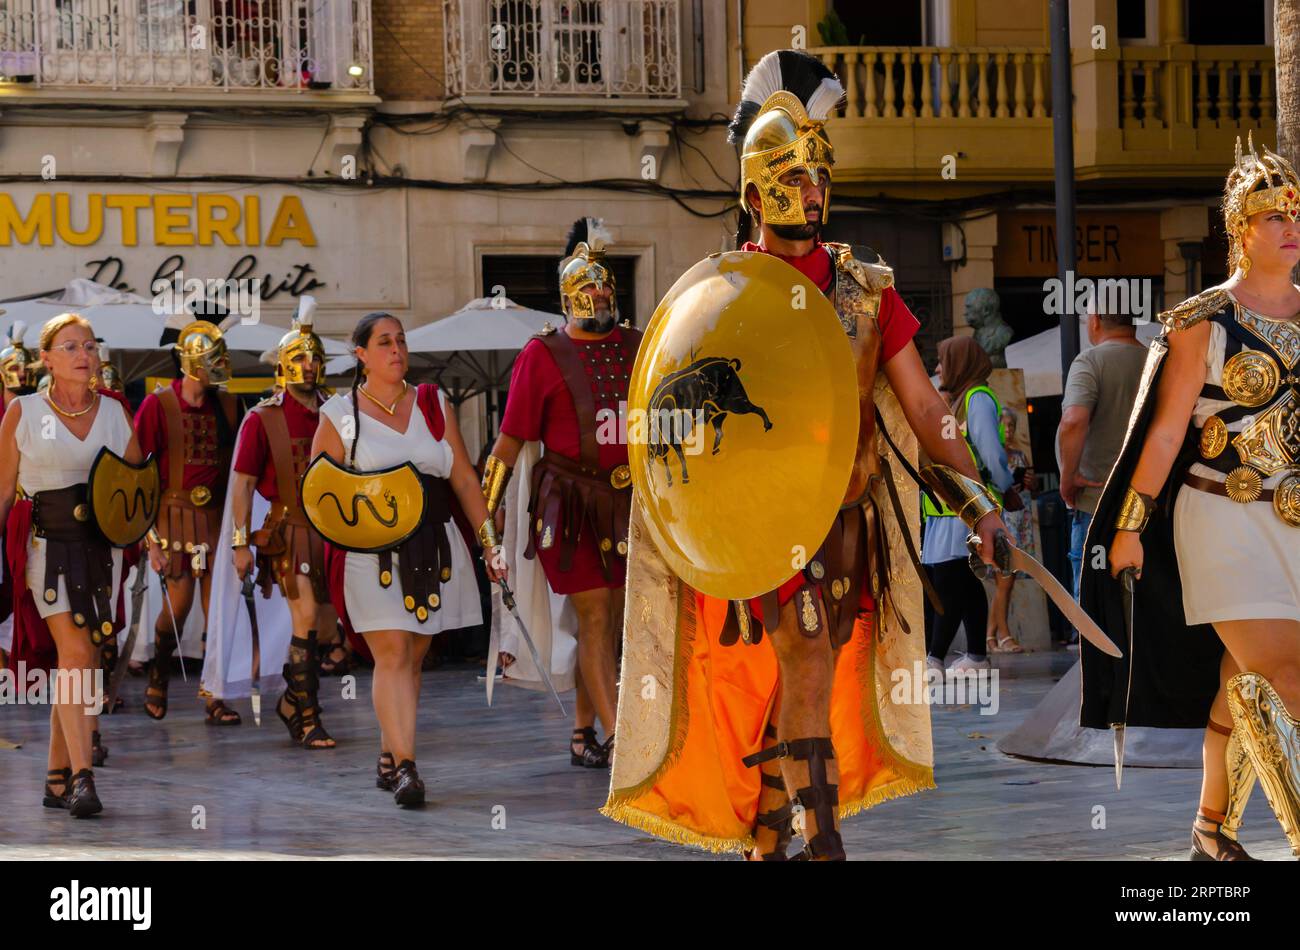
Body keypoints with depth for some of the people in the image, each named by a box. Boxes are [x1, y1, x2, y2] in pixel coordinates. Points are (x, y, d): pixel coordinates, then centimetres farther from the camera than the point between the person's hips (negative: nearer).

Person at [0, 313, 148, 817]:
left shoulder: (115, 411, 10)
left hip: (102, 545, 4)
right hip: (47, 543, -4)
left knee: (80, 664, 4)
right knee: (74, 650, -18)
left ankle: (57, 778, 14)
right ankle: (82, 778, -22)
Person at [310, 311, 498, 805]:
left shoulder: (433, 405, 11)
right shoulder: (339, 414, 3)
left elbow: (465, 479, 13)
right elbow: (315, 492, 6)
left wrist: (489, 537, 6)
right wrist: (346, 509, -13)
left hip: (433, 550, 4)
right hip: (369, 555, -3)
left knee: (413, 657, 7)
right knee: (392, 654, -13)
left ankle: (387, 759, 20)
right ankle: (405, 766, -17)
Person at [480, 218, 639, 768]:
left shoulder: (639, 348, 9)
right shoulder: (543, 356, -3)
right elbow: (512, 438, -2)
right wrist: (486, 507, -3)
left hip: (627, 504, 5)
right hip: (568, 504, -5)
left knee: (608, 621, 9)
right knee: (593, 618, -8)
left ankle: (582, 733, 21)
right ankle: (617, 740, -12)